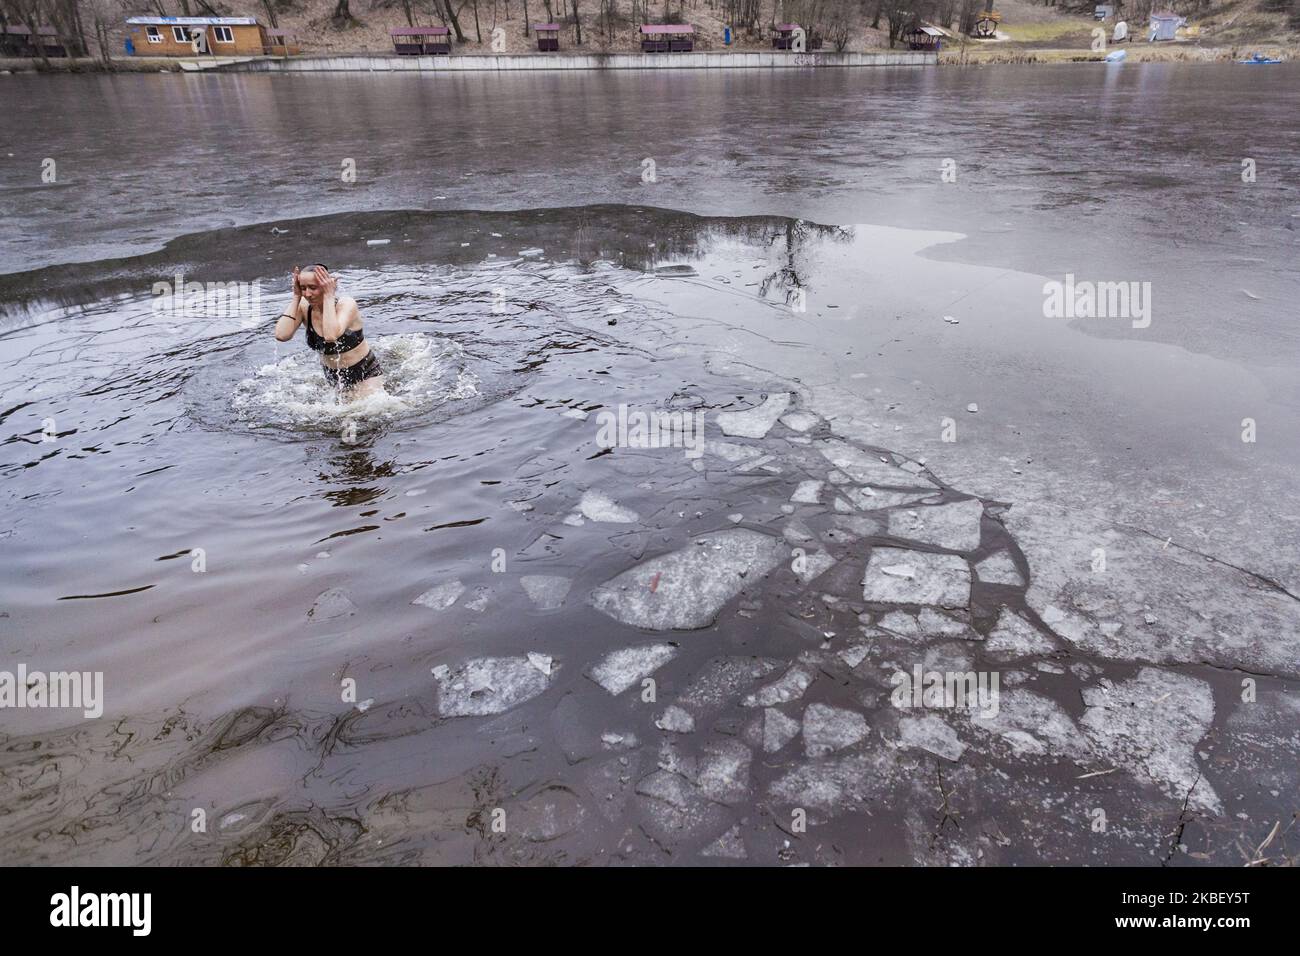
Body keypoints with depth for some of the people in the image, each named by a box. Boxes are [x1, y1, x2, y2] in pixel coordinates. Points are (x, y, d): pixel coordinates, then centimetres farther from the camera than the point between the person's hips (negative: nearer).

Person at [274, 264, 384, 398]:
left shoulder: (346, 303, -20)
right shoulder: (304, 307, -7)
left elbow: (331, 336, -39)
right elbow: (281, 335, -24)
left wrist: (329, 296, -31)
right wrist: (296, 298, -18)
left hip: (365, 376, -5)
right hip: (333, 379, 5)